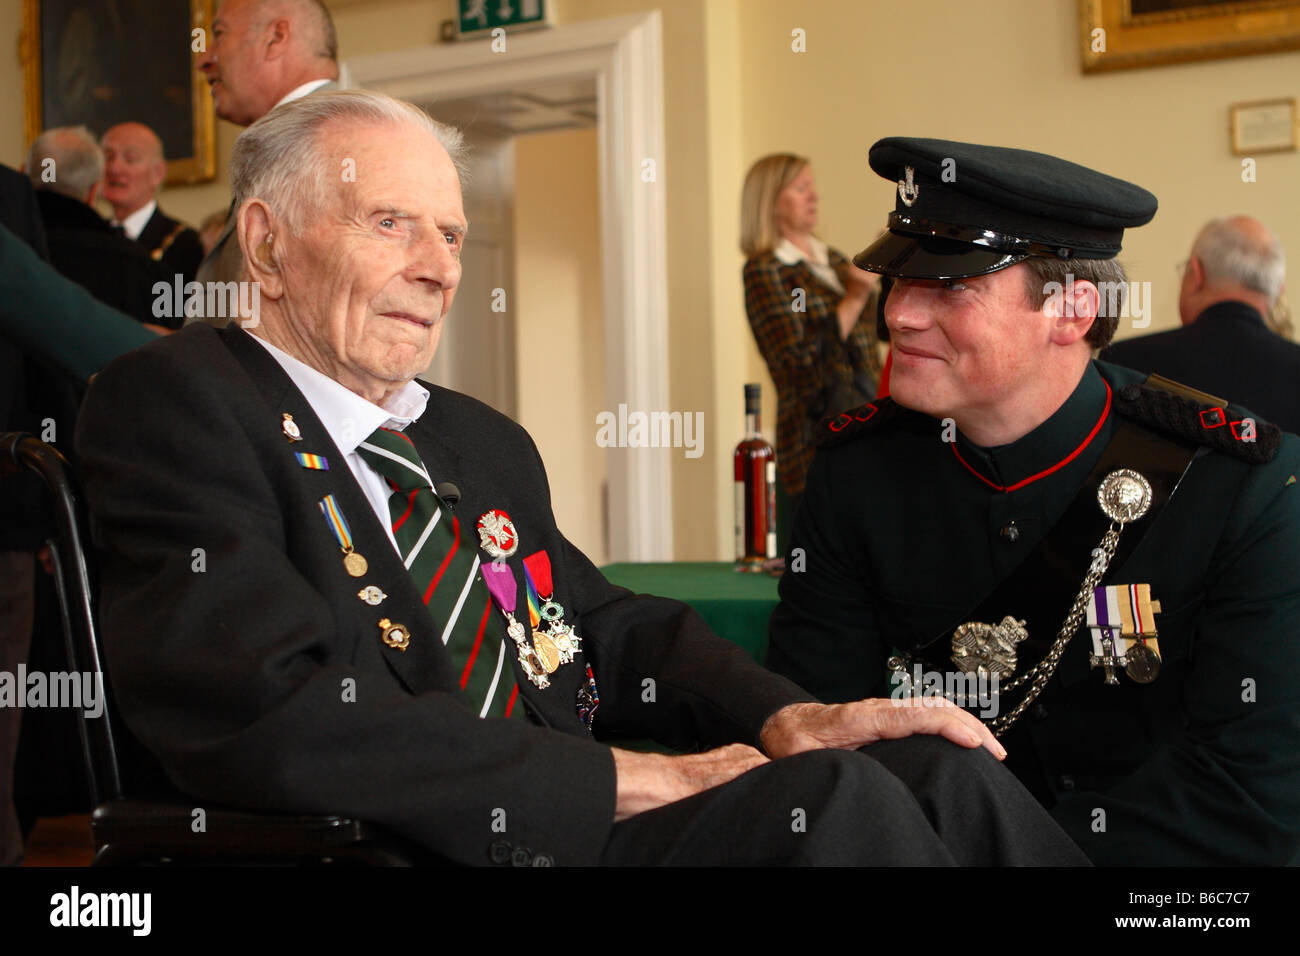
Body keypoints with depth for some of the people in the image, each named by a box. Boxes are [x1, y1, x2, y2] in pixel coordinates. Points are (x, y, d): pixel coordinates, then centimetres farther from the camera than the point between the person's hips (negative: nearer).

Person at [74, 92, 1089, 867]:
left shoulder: (489, 443, 21)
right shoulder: (165, 404, -5)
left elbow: (610, 629, 19)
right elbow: (273, 719, -19)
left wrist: (780, 716, -3)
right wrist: (617, 778, -15)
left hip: (574, 825, 8)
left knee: (945, 770, -11)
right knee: (836, 800, -24)